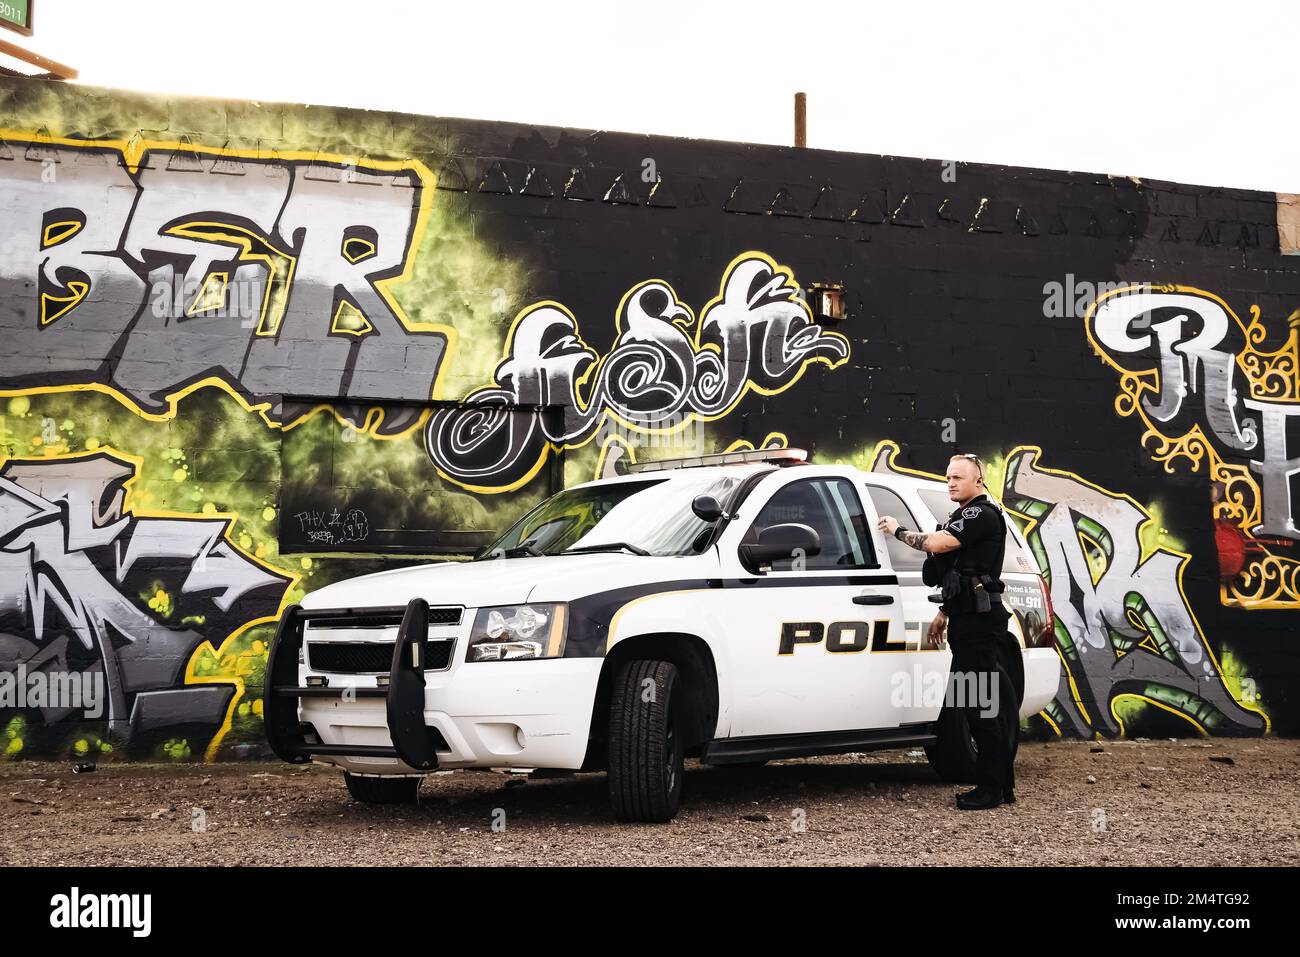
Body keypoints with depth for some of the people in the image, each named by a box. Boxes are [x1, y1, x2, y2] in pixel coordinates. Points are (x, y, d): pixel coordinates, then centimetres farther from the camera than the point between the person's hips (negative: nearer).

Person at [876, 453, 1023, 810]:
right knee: (972, 699, 11)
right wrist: (944, 613, 28)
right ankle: (999, 784, 16)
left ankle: (992, 787, -8)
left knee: (981, 702, -11)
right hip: (967, 618, 11)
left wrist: (898, 530, -8)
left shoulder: (982, 515, -11)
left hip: (979, 619, -11)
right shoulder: (965, 516, 23)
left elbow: (936, 543, -23)